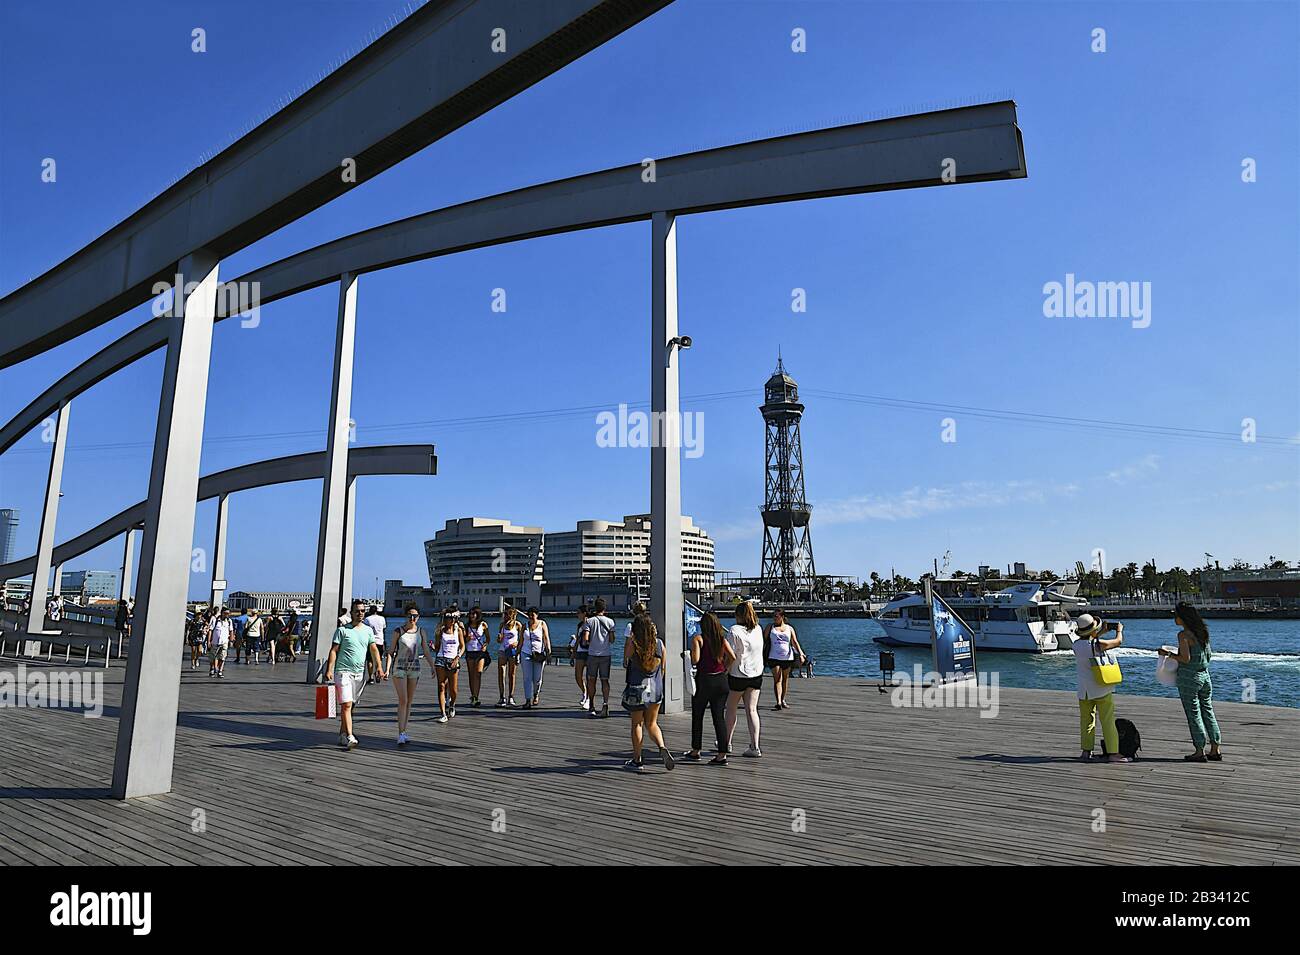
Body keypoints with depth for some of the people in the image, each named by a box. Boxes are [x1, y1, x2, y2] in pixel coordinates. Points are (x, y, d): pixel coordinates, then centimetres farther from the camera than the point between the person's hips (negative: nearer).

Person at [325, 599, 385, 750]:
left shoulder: (368, 631, 12)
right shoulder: (342, 630, -1)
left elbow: (374, 649, 9)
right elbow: (333, 651, -4)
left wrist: (379, 666, -3)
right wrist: (329, 670, -13)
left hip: (360, 673, 5)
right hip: (343, 671, -5)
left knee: (349, 705, 12)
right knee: (346, 705, -11)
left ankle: (342, 735, 22)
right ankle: (350, 737, -13)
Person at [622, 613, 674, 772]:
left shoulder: (631, 643, -12)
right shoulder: (660, 644, -1)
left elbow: (625, 664, 2)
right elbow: (662, 669, 7)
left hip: (636, 688, -3)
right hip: (656, 688, 3)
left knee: (637, 723, 11)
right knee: (651, 723, 16)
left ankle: (637, 760, 16)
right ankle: (662, 747, -7)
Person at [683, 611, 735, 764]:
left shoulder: (698, 638, -7)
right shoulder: (722, 639, 4)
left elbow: (695, 659, -18)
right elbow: (733, 657, -8)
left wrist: (686, 657, 3)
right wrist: (725, 668, 7)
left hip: (704, 680, -3)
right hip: (721, 681, 3)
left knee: (697, 716, 13)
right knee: (719, 717, 5)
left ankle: (695, 751, 22)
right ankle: (722, 754, 3)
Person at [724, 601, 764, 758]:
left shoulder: (735, 631, -15)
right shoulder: (758, 630, 1)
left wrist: (725, 674, -7)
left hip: (738, 675, -4)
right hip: (756, 674, 4)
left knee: (731, 709, 13)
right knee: (752, 709, 7)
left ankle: (727, 743, 25)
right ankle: (754, 747, 1)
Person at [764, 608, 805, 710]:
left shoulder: (789, 628, 11)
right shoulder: (770, 627, 9)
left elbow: (795, 642, 6)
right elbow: (765, 641, 11)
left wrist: (800, 653, -8)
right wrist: (761, 654, 5)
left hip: (787, 657, 2)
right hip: (774, 657, -2)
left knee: (785, 679, 9)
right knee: (777, 679, -10)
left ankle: (783, 700, 22)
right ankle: (778, 702, -18)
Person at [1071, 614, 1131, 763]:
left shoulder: (1076, 646, -4)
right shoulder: (1098, 644, -18)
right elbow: (1118, 641, 0)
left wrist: (1104, 630, 22)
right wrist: (1119, 630, 20)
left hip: (1084, 691, 4)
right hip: (1101, 689, -4)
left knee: (1086, 721, 13)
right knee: (1108, 721, 4)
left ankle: (1086, 751, 15)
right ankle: (1113, 752, 8)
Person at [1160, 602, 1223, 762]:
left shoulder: (1184, 634, -16)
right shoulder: (1202, 632, 8)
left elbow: (1185, 659, -19)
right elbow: (1207, 655, 13)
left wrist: (1168, 654, -7)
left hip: (1189, 678, -7)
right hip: (1205, 675, 8)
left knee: (1194, 714, 1)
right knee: (1208, 712, 14)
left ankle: (1200, 751, 5)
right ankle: (1215, 750, 19)